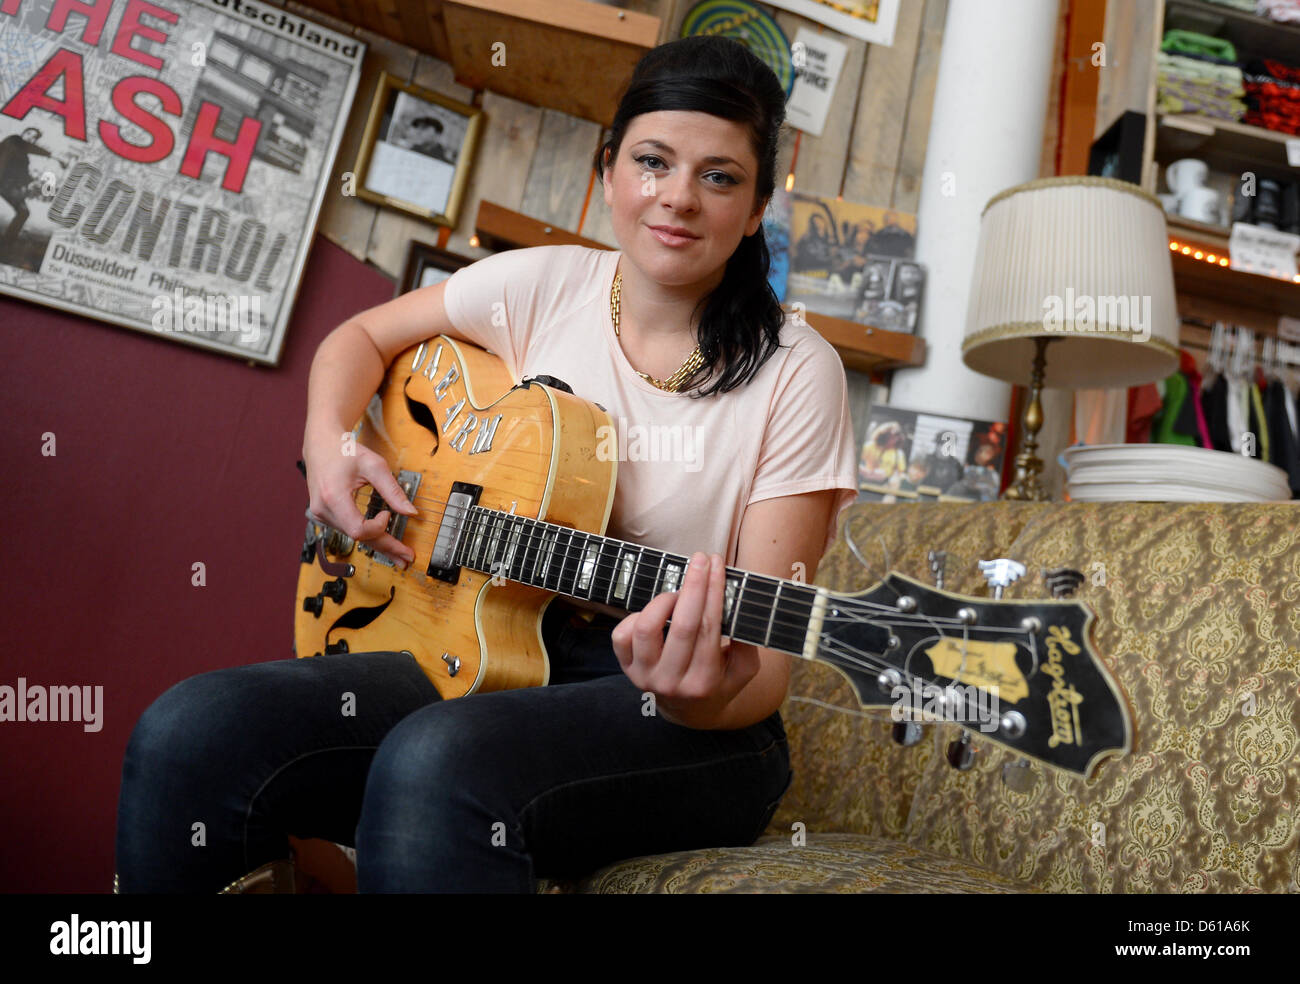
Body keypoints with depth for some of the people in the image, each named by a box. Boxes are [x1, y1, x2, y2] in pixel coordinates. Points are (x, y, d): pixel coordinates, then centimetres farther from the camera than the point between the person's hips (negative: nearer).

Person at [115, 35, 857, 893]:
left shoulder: (795, 373, -9)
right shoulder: (545, 286, 3)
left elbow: (765, 657, -12)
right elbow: (362, 337, 17)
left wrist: (709, 699, -34)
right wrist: (328, 446, -3)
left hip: (685, 722, -3)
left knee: (435, 764, -36)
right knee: (190, 733, -16)